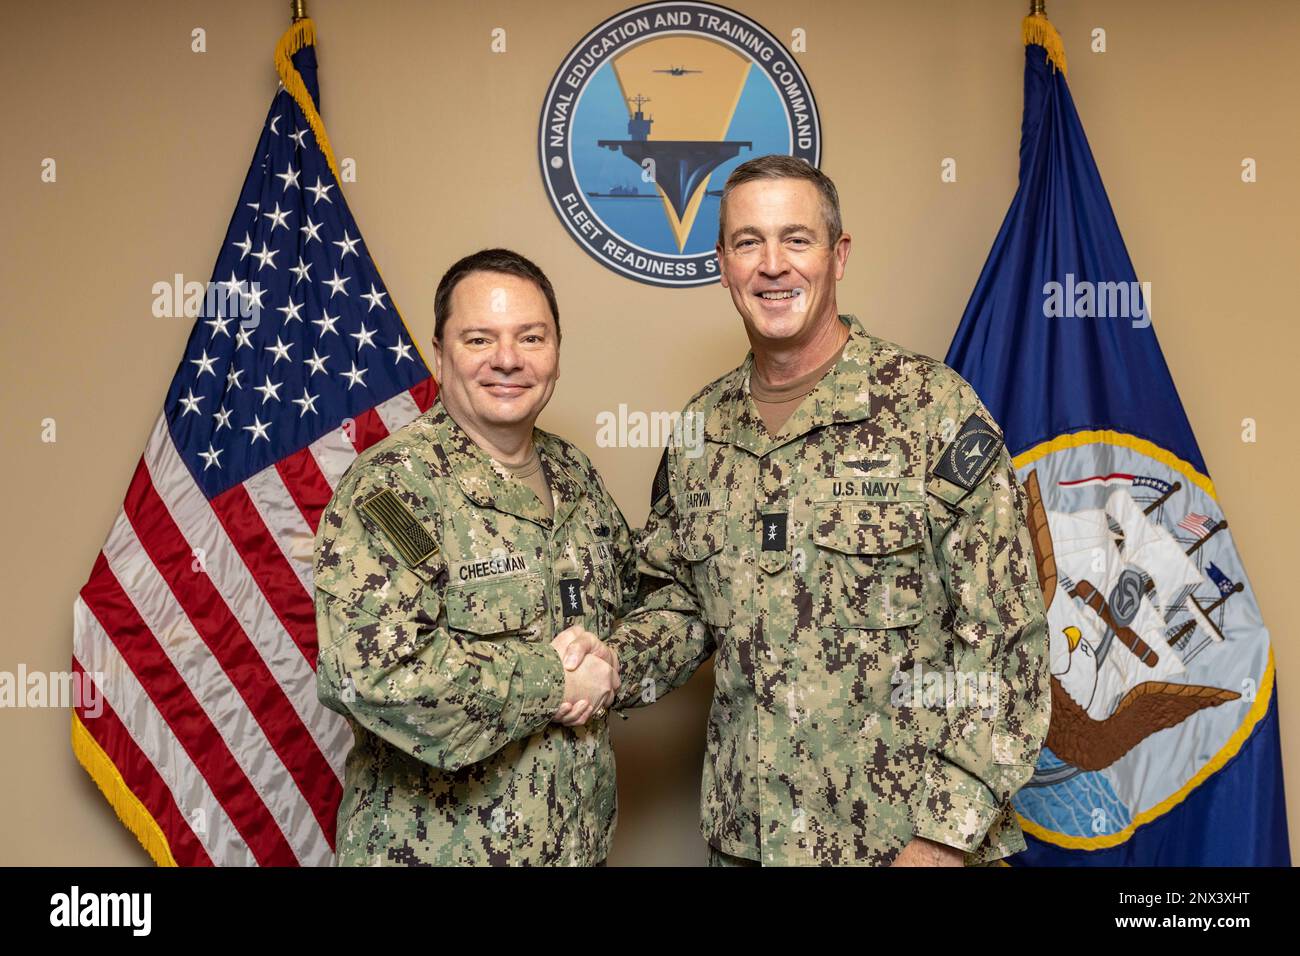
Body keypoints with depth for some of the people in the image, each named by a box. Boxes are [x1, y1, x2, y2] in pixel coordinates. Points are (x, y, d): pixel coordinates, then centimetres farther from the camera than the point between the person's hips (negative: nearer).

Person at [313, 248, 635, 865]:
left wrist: (605, 663, -9)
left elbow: (641, 602, 14)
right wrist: (556, 680, -20)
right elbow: (368, 670, -28)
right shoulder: (392, 485, -17)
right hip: (435, 845, -6)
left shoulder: (575, 477, 3)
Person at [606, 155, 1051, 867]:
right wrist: (604, 668, -7)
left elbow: (1003, 635, -13)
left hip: (903, 833, -4)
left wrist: (949, 833, -16)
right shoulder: (700, 428, 2)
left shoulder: (934, 407, -12)